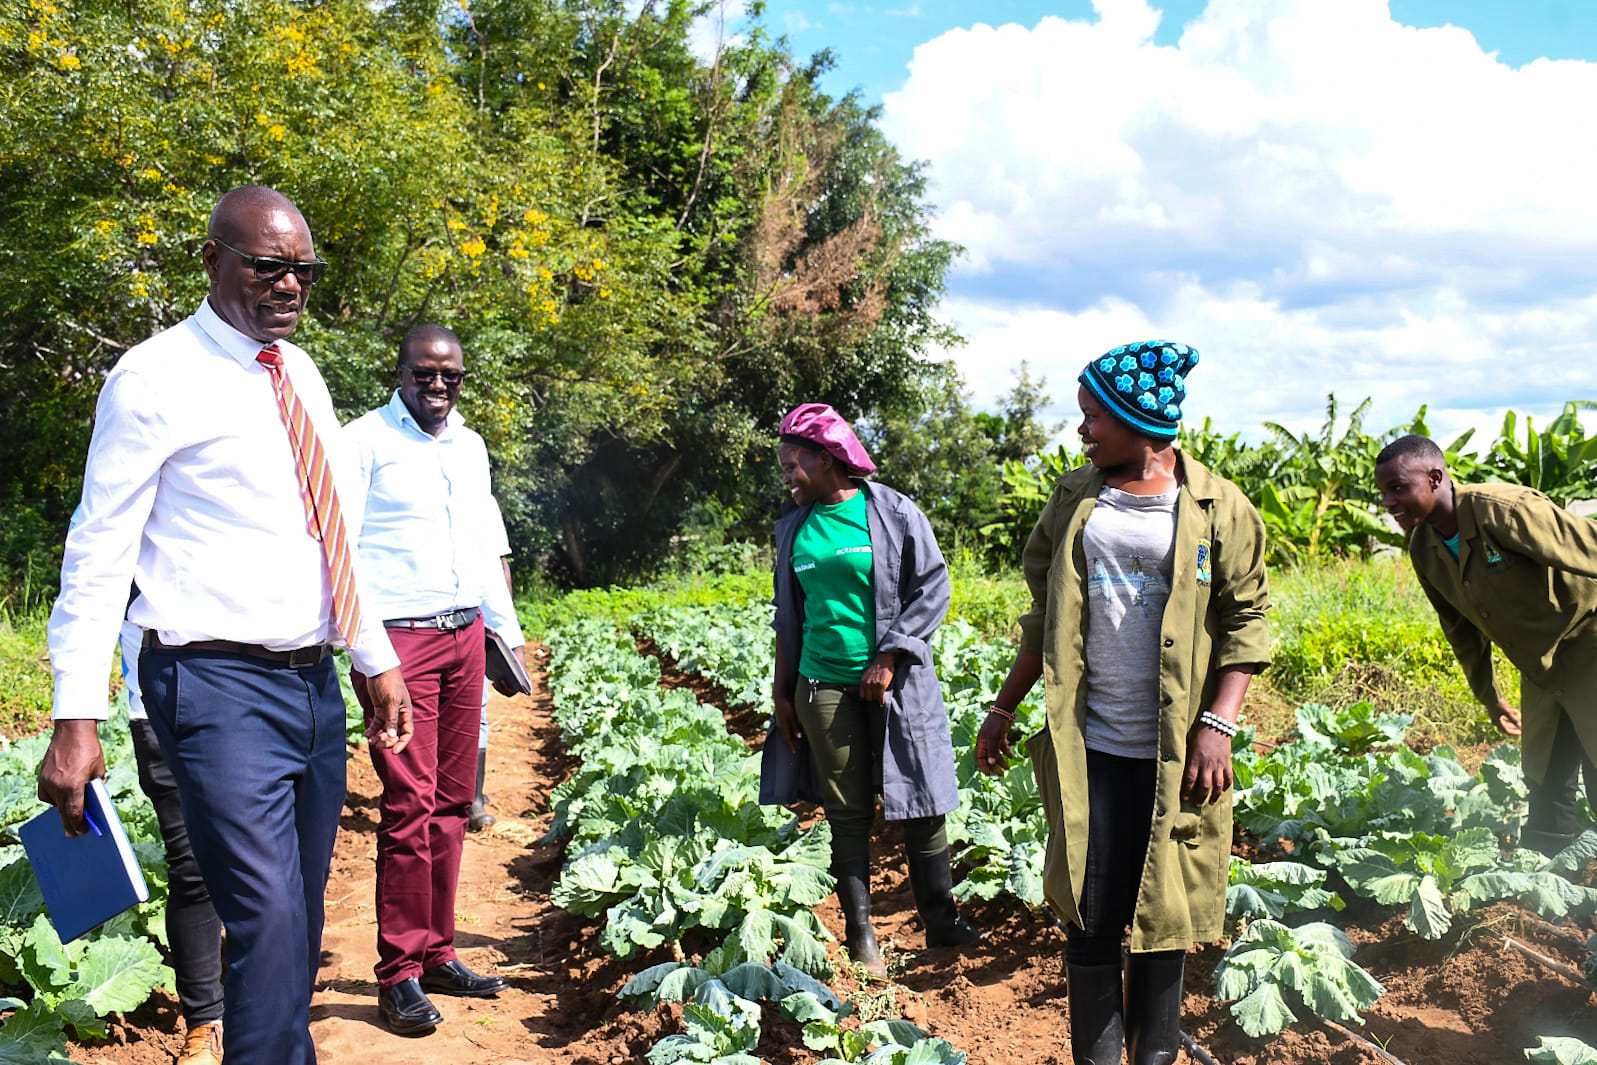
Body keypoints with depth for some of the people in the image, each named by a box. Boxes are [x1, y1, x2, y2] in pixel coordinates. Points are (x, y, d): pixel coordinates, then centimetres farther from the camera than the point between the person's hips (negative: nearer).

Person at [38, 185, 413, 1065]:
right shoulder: (155, 378, -7)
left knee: (301, 927, 14)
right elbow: (99, 550, -10)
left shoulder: (302, 375, 13)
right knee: (269, 930, -12)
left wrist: (378, 660, 18)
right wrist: (75, 718, -17)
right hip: (221, 688, -7)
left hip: (313, 681, 7)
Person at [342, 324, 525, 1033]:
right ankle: (400, 975, 5)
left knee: (452, 802, 9)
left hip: (464, 635, 6)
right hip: (397, 640, -6)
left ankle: (435, 954, 20)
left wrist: (507, 629, 21)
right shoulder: (365, 440, -3)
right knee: (409, 804, -7)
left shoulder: (470, 447, 16)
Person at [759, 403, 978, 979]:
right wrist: (782, 692, 12)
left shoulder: (894, 513, -3)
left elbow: (933, 589, -5)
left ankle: (941, 923, 19)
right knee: (847, 814, 6)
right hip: (823, 688, 3)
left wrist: (887, 659, -12)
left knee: (921, 805, 3)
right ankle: (861, 936, 16)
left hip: (893, 685, -3)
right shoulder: (794, 529, 10)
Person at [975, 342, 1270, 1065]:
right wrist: (1002, 711, 12)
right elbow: (1046, 618, 13)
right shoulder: (1074, 498, 9)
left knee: (1163, 913, 7)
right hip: (1089, 747, 2)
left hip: (1174, 754, -2)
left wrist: (1219, 723, -11)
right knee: (1091, 915, 4)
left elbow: (1245, 620, 0)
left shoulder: (1217, 507, 0)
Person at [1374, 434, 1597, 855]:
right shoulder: (1423, 550, -3)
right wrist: (1489, 696, 17)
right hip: (1539, 670, 7)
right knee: (1545, 788, 13)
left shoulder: (1504, 509, -27)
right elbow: (1463, 630, 11)